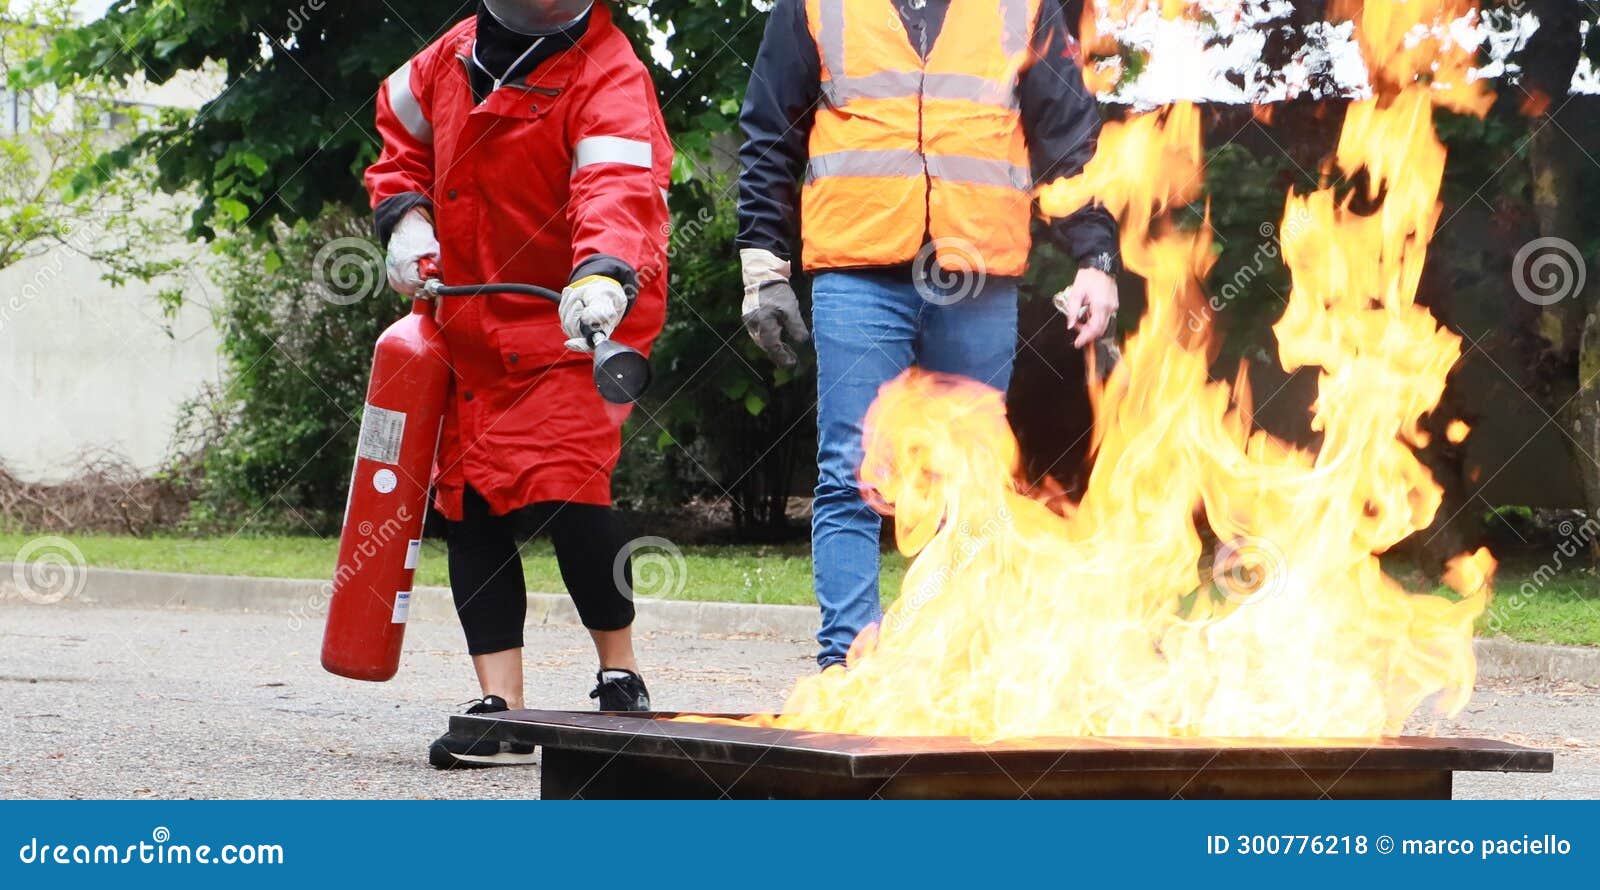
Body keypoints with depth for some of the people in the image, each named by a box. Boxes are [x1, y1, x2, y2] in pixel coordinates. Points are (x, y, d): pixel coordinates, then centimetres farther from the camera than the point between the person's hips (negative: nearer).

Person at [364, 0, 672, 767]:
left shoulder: (607, 77, -16)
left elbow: (620, 185, -33)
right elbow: (402, 123, 24)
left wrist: (605, 274, -53)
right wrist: (405, 214, 6)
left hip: (572, 327, -7)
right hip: (471, 320, 7)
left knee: (562, 489, -20)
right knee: (470, 504, 3)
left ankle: (621, 676, 2)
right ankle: (500, 708, 9)